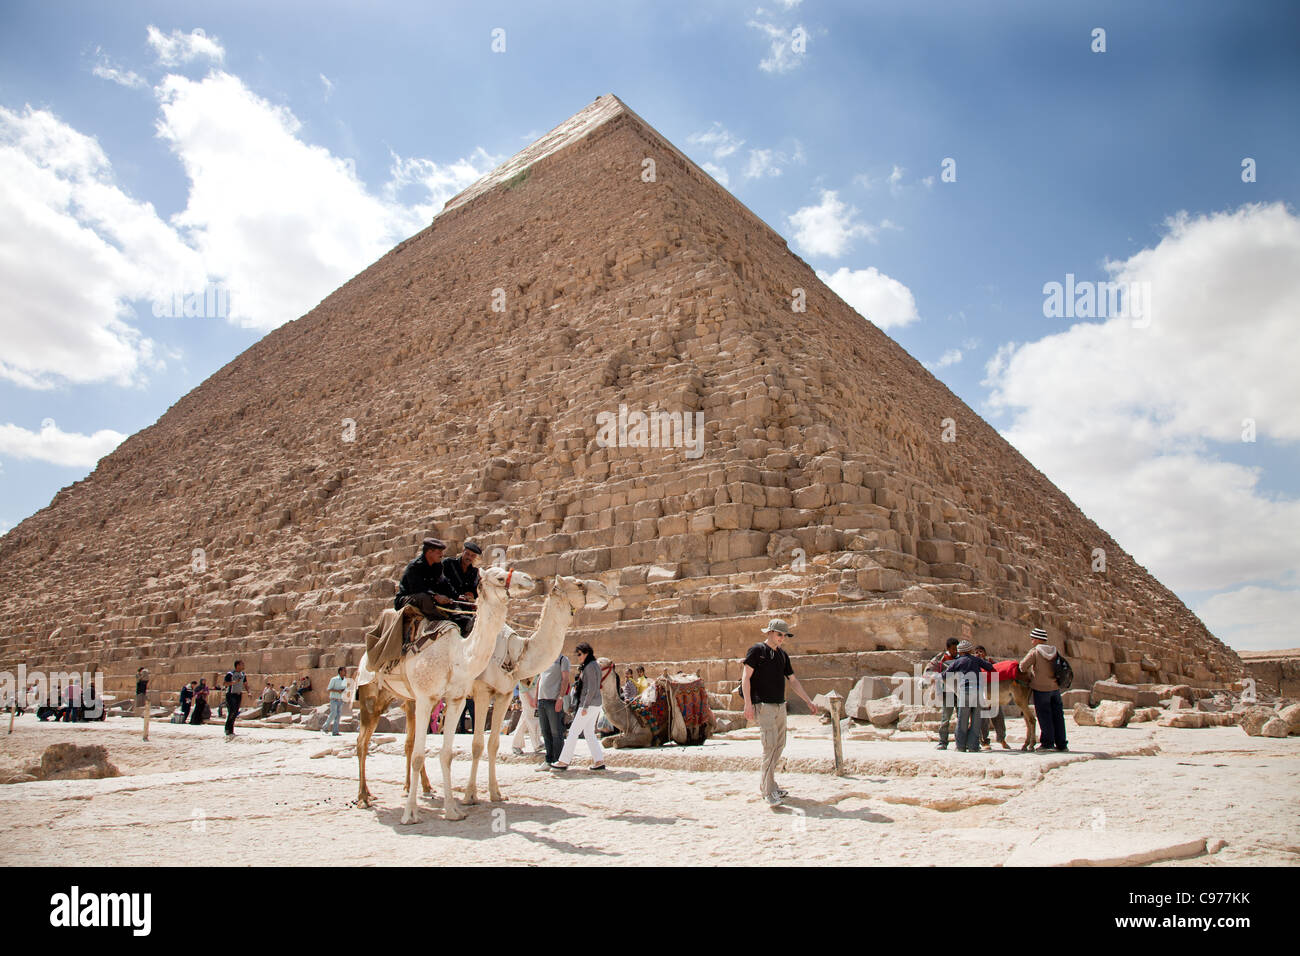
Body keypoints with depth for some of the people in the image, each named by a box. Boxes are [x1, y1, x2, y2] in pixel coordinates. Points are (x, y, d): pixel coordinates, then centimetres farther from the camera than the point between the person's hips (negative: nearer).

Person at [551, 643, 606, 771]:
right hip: (596, 704, 10)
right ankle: (599, 761, 7)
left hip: (589, 704, -10)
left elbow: (592, 688, -20)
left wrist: (585, 706, -20)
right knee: (589, 733, 11)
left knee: (573, 732, -4)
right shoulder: (594, 665, 16)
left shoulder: (590, 666, -14)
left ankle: (563, 762, 1)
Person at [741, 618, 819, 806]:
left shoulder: (783, 655, 17)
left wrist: (808, 701, 19)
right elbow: (746, 677, -8)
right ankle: (769, 791, -13)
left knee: (779, 745, 9)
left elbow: (793, 681, 23)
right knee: (770, 745, -14)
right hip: (763, 704, -8)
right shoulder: (757, 650, -4)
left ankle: (765, 785, 20)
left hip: (780, 705, 8)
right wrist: (748, 704, -16)